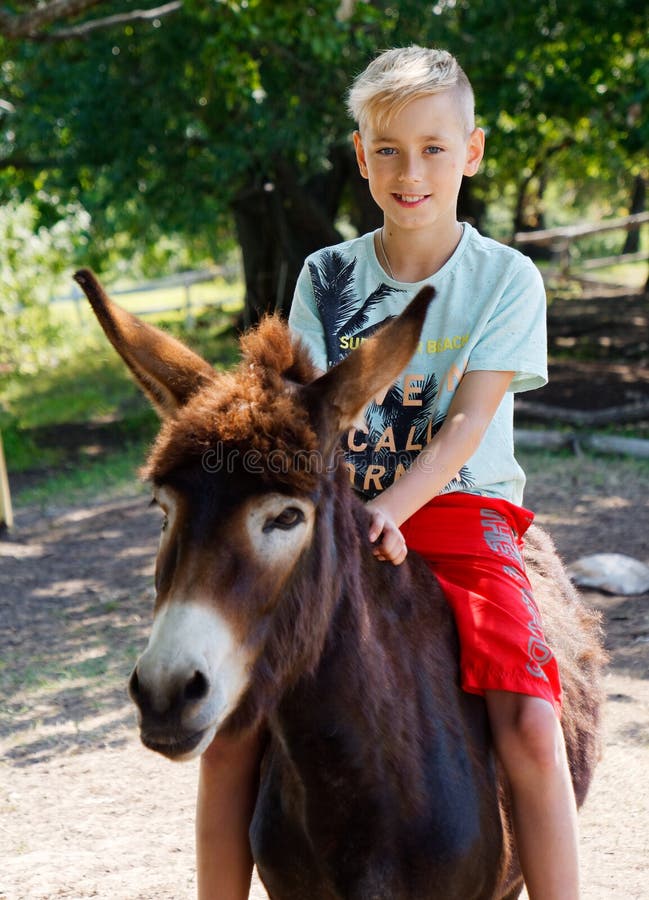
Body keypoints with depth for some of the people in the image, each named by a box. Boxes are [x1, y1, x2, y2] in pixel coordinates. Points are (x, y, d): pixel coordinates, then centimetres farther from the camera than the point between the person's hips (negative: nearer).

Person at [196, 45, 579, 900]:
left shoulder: (507, 278, 0)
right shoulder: (326, 277, 6)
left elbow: (467, 423, -10)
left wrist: (392, 509, -25)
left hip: (463, 521, -2)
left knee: (529, 723, -23)